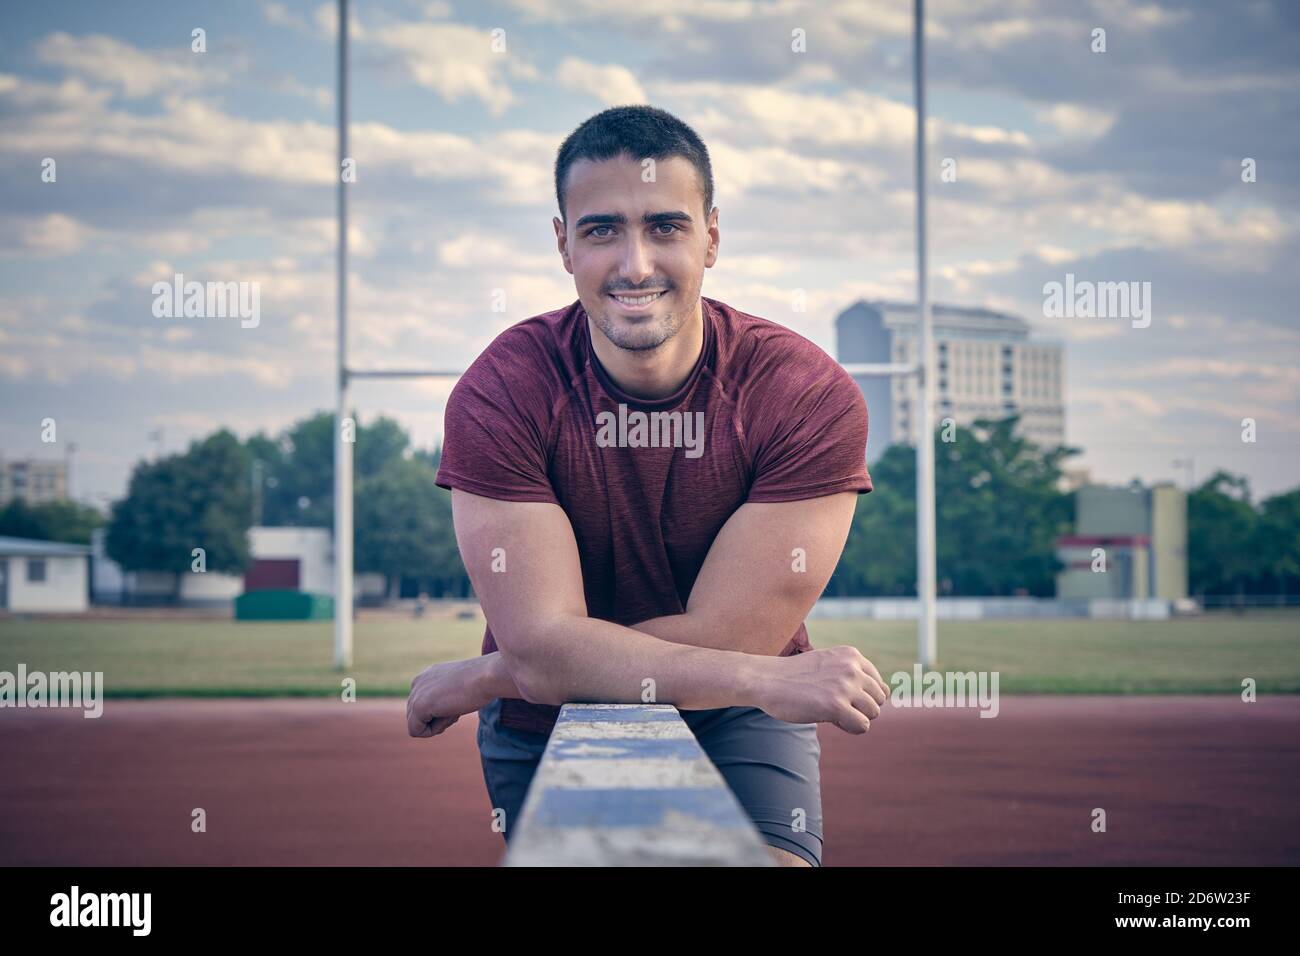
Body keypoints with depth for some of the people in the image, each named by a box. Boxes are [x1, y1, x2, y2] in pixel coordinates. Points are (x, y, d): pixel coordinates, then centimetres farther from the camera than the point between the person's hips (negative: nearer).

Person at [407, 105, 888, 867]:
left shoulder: (810, 396, -20)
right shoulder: (502, 394, -18)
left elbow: (720, 637, -22)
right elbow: (540, 642, -26)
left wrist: (482, 677, -19)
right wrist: (769, 680, -36)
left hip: (734, 720, -2)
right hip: (545, 730, 2)